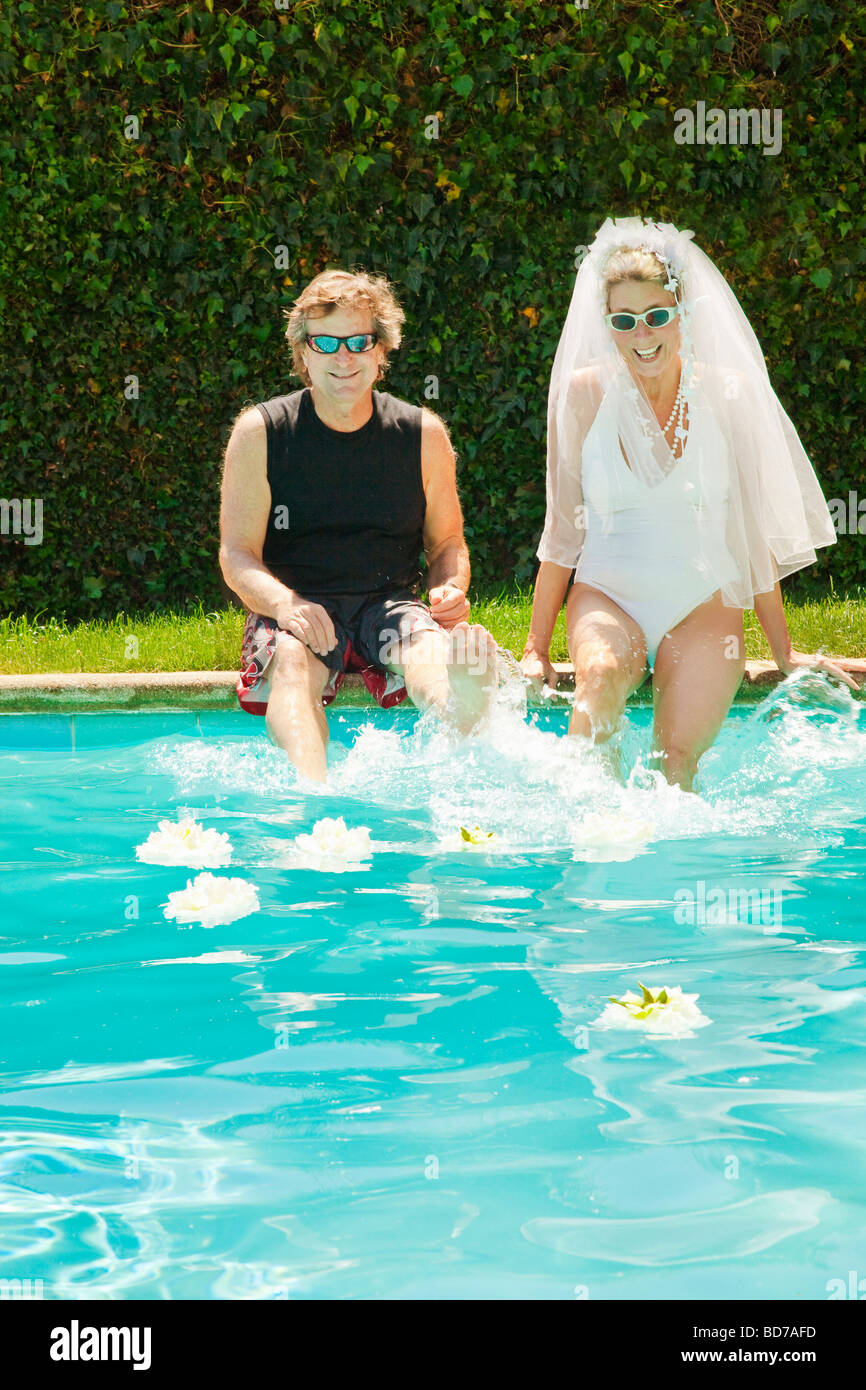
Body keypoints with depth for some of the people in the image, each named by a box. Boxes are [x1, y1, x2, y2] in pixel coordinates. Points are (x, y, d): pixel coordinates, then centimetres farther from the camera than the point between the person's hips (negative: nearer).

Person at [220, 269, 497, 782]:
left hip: (391, 604, 2)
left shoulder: (422, 435, 8)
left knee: (467, 656, -32)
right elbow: (238, 553, -1)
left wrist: (451, 590, -8)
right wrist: (285, 604, -23)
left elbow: (448, 543, 17)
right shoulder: (260, 432, 2)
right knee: (292, 666, -38)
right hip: (296, 607, -2)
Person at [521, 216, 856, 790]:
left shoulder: (726, 394, -1)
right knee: (602, 673, -34)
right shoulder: (584, 393, -2)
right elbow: (563, 528, 5)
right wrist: (536, 647, 4)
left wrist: (785, 651, 9)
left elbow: (753, 527, 6)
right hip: (607, 596, 0)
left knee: (677, 762, -21)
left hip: (704, 602, 0)